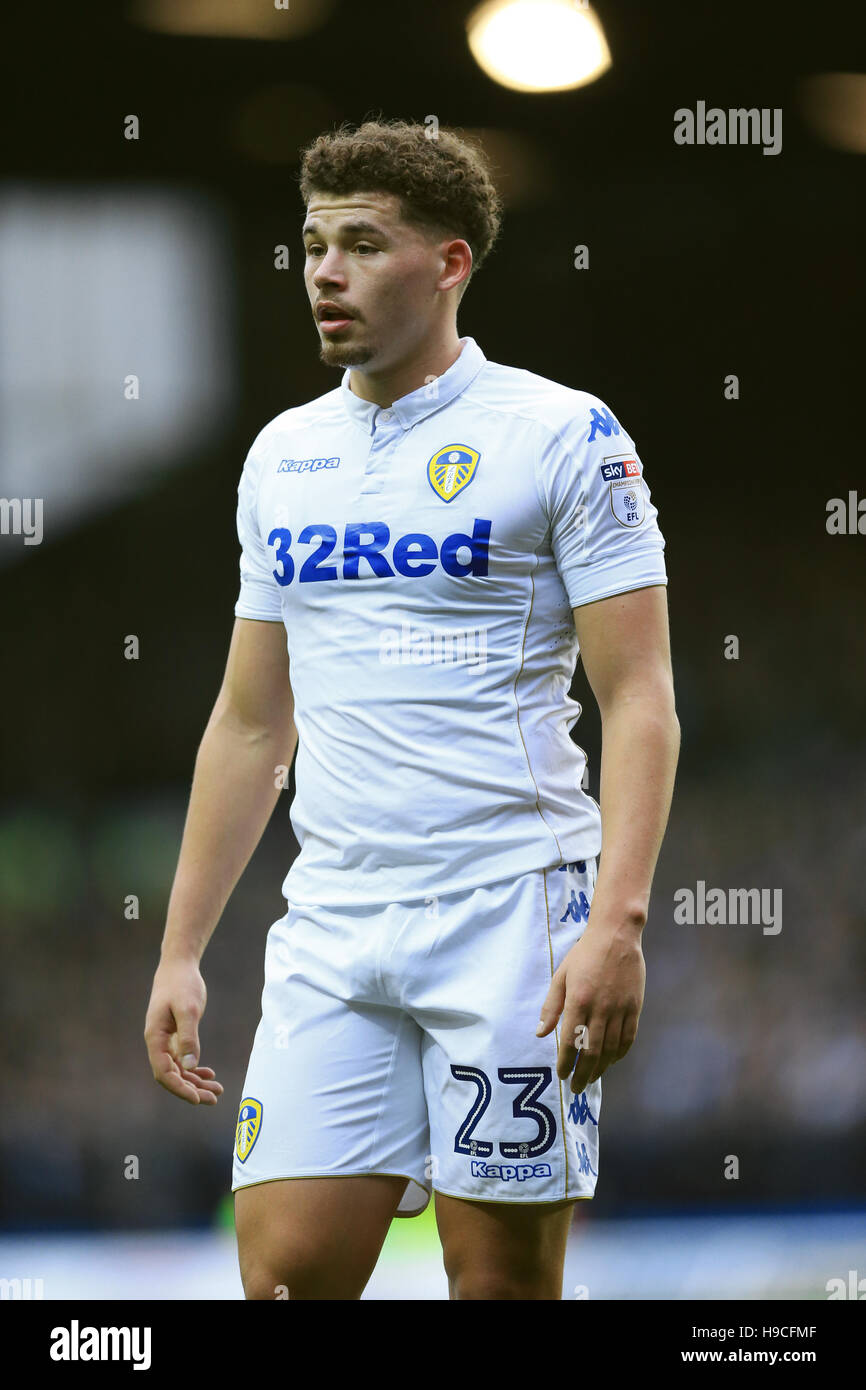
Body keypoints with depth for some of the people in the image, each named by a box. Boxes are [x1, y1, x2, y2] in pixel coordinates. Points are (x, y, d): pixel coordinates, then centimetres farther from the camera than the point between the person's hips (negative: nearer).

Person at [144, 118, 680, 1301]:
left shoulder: (566, 436, -3)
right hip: (330, 929, 5)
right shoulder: (282, 456, 14)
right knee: (284, 1269, -4)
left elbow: (640, 702, -8)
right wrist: (181, 950, 15)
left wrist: (618, 924, -19)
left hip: (510, 923, -5)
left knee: (503, 1280, -3)